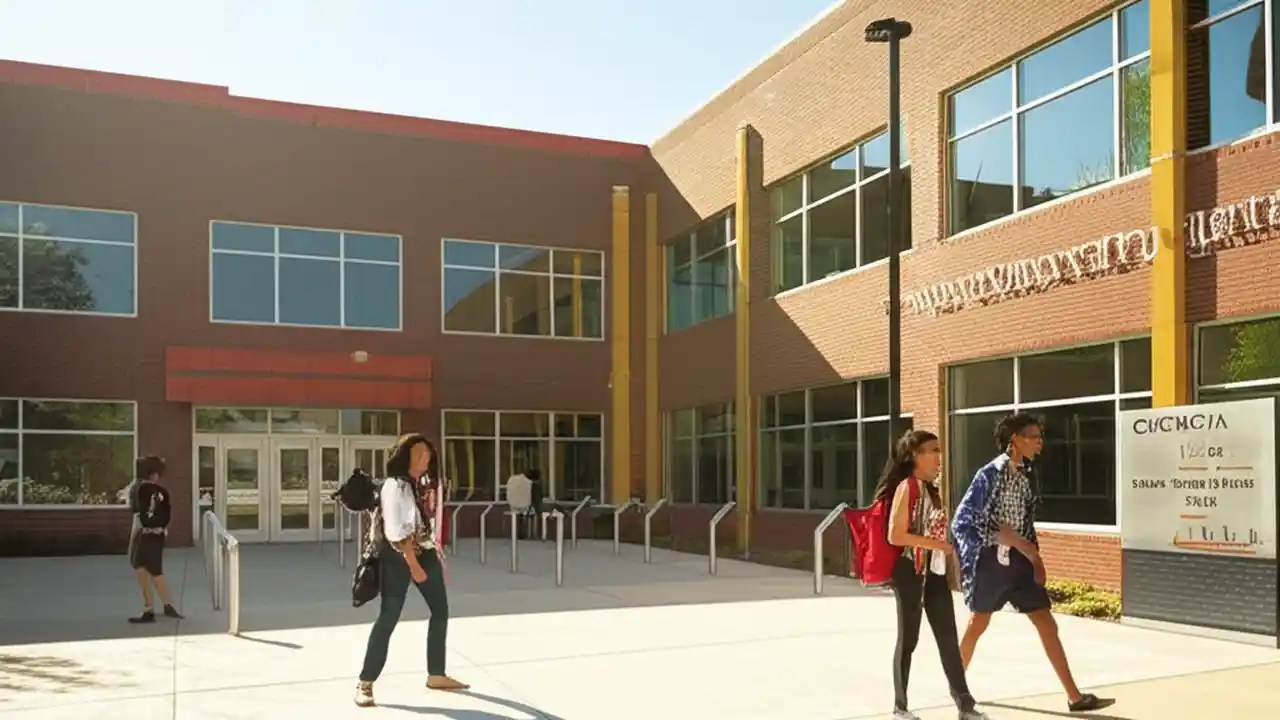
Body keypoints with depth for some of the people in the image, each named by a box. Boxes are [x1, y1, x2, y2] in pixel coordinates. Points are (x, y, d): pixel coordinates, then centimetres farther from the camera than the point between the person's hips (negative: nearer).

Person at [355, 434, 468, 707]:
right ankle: (365, 683, 2)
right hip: (399, 557, -8)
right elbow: (398, 531, -19)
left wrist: (437, 553, 9)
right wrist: (413, 565, -21)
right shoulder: (394, 486, -15)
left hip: (426, 553, 8)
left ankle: (436, 675, 23)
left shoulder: (427, 483, 8)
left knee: (441, 611, 11)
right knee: (388, 618, -7)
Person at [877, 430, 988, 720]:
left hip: (935, 572, 7)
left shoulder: (932, 488, 12)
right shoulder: (906, 488, -12)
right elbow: (895, 535, -19)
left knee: (948, 638, 9)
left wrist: (949, 564, 12)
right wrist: (938, 545, -19)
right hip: (911, 571, -7)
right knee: (909, 638, 2)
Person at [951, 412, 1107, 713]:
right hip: (993, 559, -6)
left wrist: (1035, 558, 9)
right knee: (978, 624, 7)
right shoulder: (991, 473, -15)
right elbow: (963, 521, -14)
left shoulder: (1023, 474, 8)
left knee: (1046, 623, 3)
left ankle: (1075, 696, 5)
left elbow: (1025, 522, 15)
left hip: (1019, 559, 7)